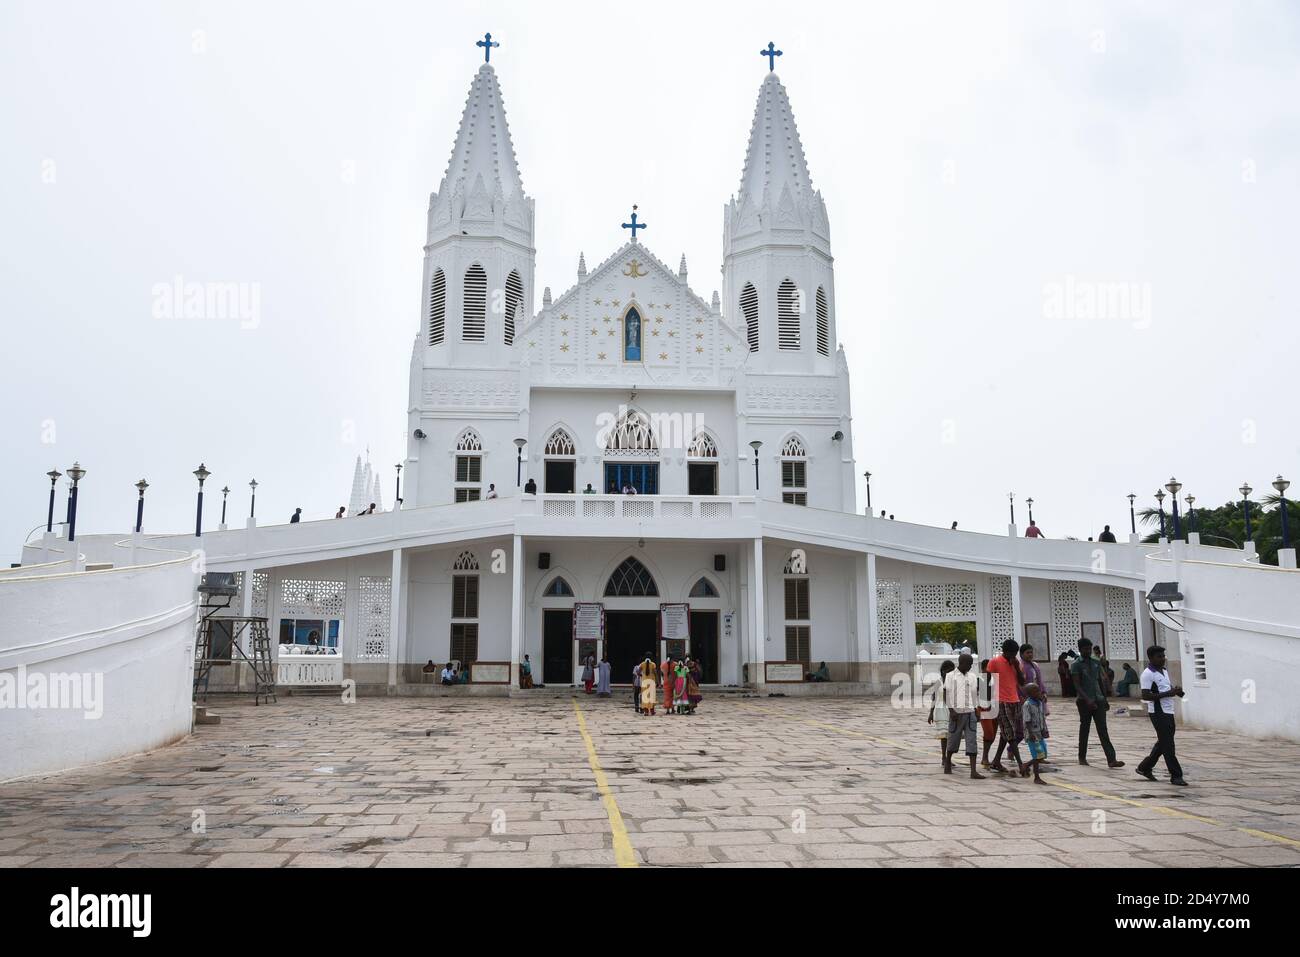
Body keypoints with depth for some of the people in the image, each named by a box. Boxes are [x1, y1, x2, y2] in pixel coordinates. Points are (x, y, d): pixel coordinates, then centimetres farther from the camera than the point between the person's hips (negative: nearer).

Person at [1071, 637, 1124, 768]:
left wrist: (1105, 700, 16)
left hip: (1098, 700, 4)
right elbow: (1077, 685, -13)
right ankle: (1082, 757, 18)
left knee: (1103, 730, -3)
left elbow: (1100, 682, 18)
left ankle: (1111, 759, -10)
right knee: (1084, 729, 6)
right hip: (1084, 701, -4)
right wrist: (1087, 699, -24)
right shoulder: (1076, 665, -6)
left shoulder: (1096, 663, 11)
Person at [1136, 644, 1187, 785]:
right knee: (1167, 745, -5)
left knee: (1163, 743, 15)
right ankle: (1175, 775, 0)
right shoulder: (1148, 674, -14)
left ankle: (1145, 767, 27)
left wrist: (1176, 690, 5)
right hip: (1158, 713, -9)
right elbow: (1145, 696, -20)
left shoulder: (1164, 671, 15)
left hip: (1168, 711, 9)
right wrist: (1167, 693, -23)